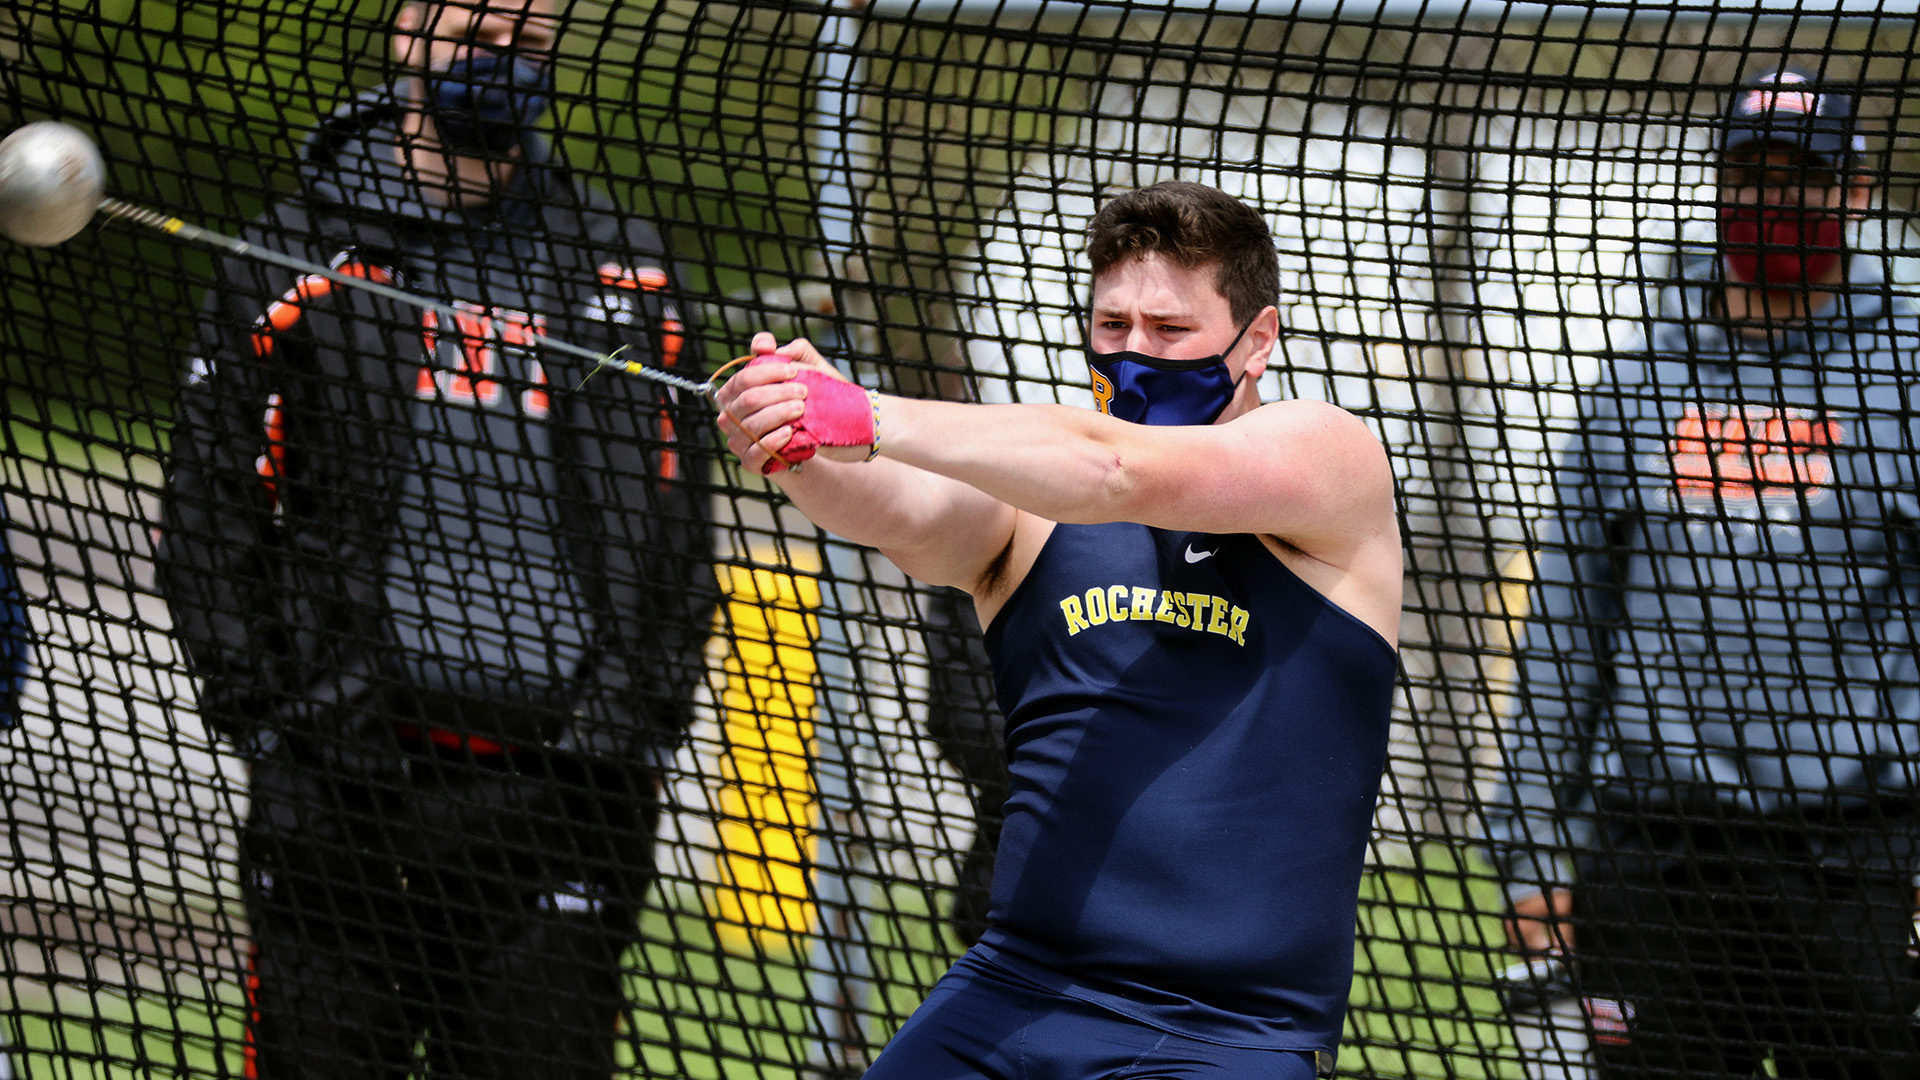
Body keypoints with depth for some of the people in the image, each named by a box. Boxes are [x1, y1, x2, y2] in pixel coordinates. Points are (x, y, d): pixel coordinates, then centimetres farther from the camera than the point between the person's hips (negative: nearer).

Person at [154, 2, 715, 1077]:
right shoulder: (301, 254, 7)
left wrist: (639, 725, 7)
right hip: (342, 792, -2)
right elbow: (209, 514, 6)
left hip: (560, 786, 2)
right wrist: (274, 720, -3)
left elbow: (680, 527, 18)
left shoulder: (625, 267, 15)